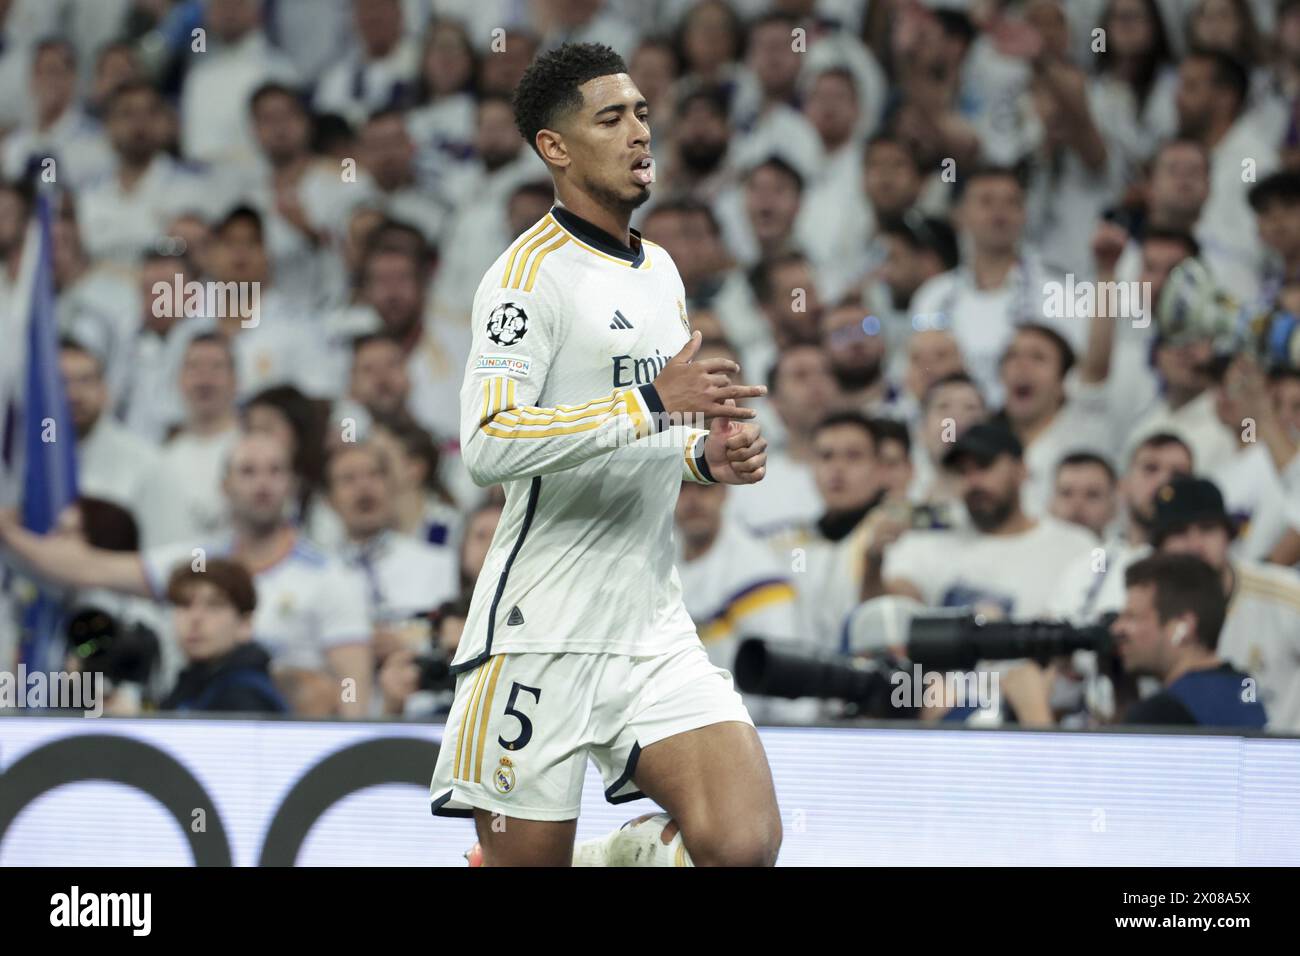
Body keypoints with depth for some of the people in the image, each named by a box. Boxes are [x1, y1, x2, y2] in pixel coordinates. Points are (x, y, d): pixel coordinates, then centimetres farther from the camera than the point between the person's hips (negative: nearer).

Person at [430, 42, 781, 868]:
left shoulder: (661, 272, 17)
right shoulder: (532, 274, -9)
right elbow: (489, 444, -23)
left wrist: (705, 457, 9)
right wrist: (656, 401, -24)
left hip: (654, 630, 6)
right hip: (542, 636, -6)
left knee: (744, 845, -13)